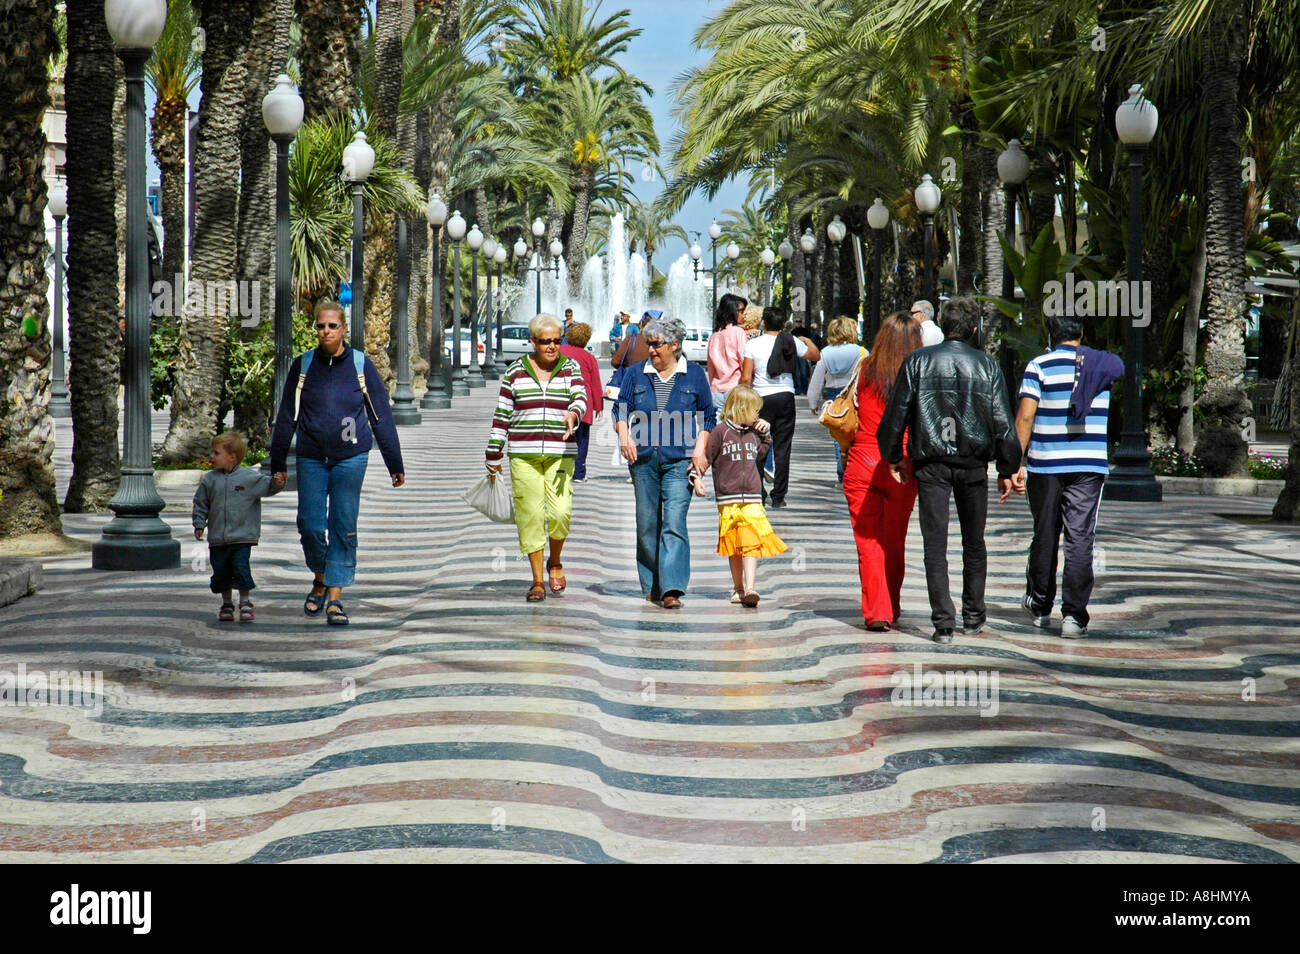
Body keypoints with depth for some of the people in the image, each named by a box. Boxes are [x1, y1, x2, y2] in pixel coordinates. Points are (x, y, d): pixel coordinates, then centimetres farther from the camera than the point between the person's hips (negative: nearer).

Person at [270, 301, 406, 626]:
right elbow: (286, 416, 8)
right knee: (310, 526, -3)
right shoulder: (303, 366, 2)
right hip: (311, 458, 1)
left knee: (344, 528, -4)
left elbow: (382, 416, 3)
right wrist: (278, 463, 8)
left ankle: (335, 599, 2)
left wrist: (395, 464, 4)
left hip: (350, 457, -1)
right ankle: (320, 579, 25)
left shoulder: (361, 365, -1)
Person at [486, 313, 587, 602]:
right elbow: (502, 415, 7)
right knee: (530, 516, -3)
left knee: (560, 512, -11)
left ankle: (555, 562, 17)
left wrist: (573, 415, -33)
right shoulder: (515, 372, 6)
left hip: (559, 455, 0)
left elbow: (580, 398, -10)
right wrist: (494, 456, 6)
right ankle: (538, 581, 5)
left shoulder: (571, 368, 7)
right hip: (523, 455, 0)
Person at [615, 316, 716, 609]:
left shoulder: (694, 375, 6)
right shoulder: (636, 374, 9)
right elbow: (621, 409, 10)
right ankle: (652, 587, 17)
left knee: (674, 522, -14)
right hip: (643, 459, 3)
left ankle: (671, 588, -18)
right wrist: (624, 434, -10)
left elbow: (708, 416, 10)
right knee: (647, 525, 5)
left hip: (679, 461, -3)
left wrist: (700, 449, -2)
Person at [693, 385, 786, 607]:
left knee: (751, 543, -10)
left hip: (752, 499, 3)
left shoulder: (752, 432, 13)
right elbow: (706, 456, -3)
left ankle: (749, 589, -18)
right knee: (733, 546, 6)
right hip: (728, 499, -3)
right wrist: (697, 477, -15)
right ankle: (738, 588, 19)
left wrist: (766, 432, 18)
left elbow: (760, 452, 29)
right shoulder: (721, 431, -4)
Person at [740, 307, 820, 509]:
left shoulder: (753, 345, -5)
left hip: (762, 397, -2)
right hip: (786, 396, 2)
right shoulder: (792, 342, 1)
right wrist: (807, 341, 37)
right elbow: (815, 356, 18)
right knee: (782, 448, 5)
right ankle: (778, 497, 5)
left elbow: (746, 378, -9)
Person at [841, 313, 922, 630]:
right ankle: (891, 611, 25)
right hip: (901, 466, 0)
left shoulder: (865, 371, -3)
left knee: (868, 542, 5)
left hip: (862, 462, 0)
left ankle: (876, 612, -3)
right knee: (894, 543, 15)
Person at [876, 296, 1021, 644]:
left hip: (931, 464, -1)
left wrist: (894, 456, 12)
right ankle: (973, 616, 21)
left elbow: (895, 414, 0)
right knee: (974, 543, 15)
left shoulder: (918, 361, 0)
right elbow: (1003, 422, 0)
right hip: (974, 464, 1)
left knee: (935, 545, 0)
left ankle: (944, 623, -6)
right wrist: (1007, 469, 7)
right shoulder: (987, 365, 1)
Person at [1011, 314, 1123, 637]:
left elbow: (1025, 416, -10)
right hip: (1090, 465, 1)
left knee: (1045, 536, 13)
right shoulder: (1105, 364, 5)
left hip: (1045, 464, -1)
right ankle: (1074, 614, -10)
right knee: (1080, 540, -1)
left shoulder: (1039, 366, -3)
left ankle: (1040, 605, 28)